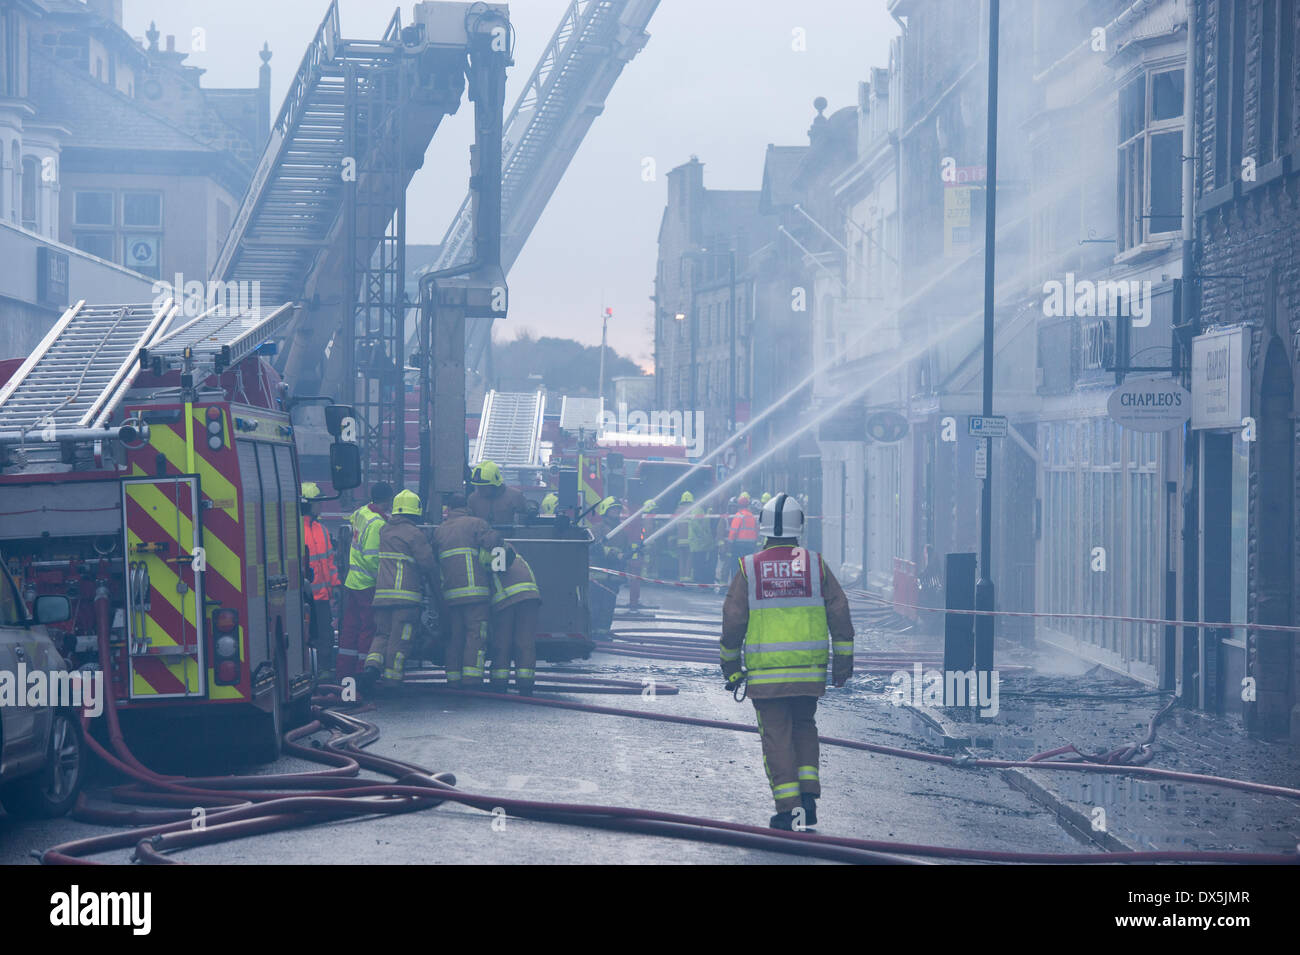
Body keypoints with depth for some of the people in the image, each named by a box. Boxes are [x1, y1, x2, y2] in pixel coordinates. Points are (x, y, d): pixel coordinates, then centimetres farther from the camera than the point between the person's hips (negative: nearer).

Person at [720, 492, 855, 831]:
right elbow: (840, 615, 2)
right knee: (804, 727, 19)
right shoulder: (815, 565, 2)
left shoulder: (748, 568, -1)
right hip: (810, 671, 2)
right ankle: (809, 795, 9)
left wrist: (731, 668, 10)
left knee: (776, 736, 3)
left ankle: (787, 808, -1)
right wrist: (843, 663, 10)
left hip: (765, 673, -2)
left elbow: (732, 623, 0)